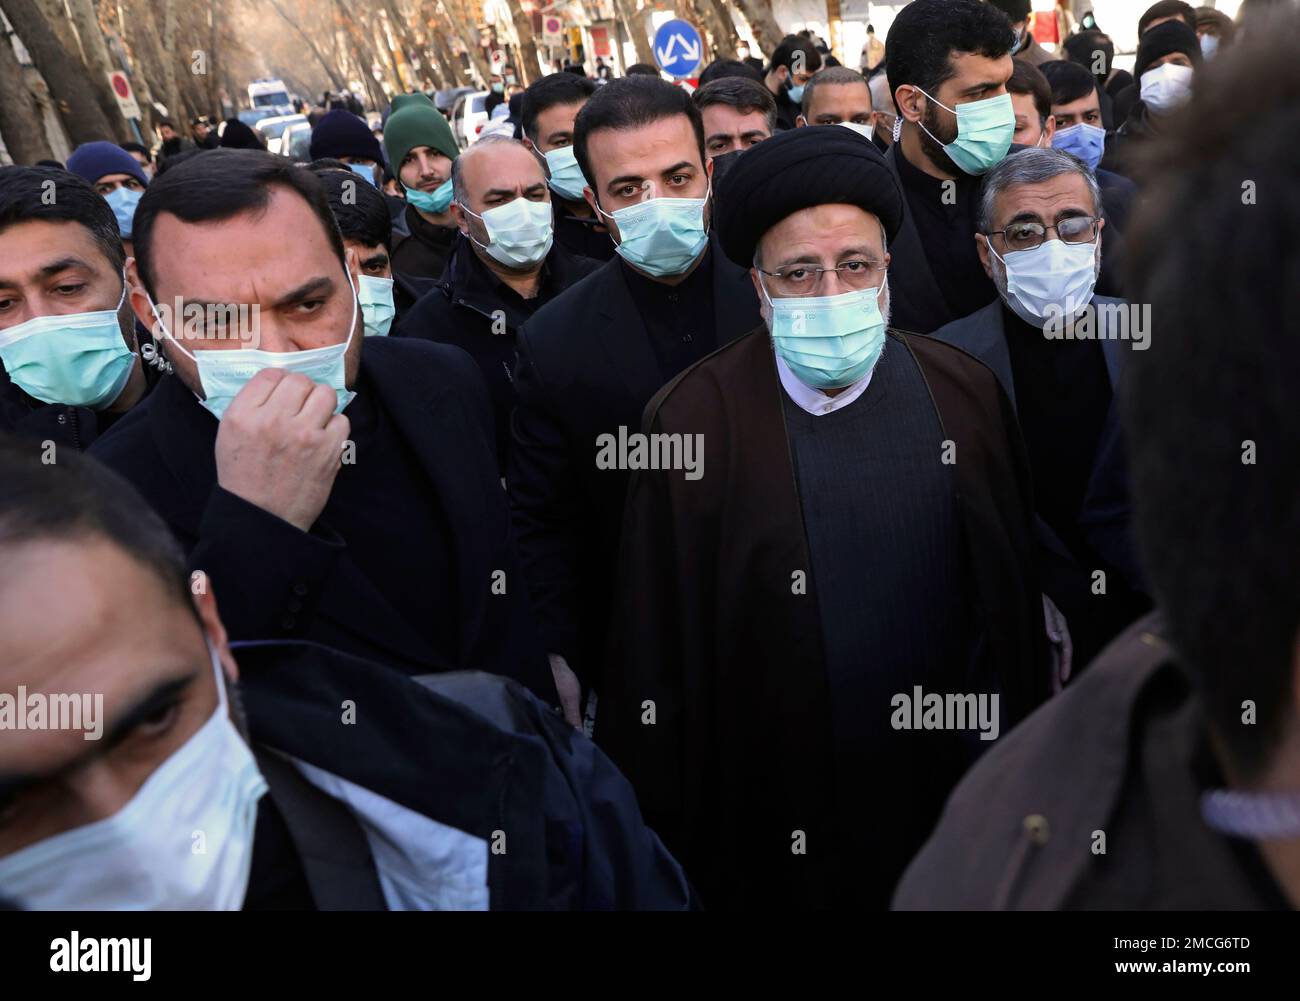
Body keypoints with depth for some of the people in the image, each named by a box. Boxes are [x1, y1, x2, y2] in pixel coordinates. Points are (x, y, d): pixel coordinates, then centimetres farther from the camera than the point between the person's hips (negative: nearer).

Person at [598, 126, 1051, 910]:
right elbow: (654, 660, -10)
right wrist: (667, 838, -8)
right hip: (779, 821, -2)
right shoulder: (691, 422, -14)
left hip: (951, 791, 3)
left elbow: (1014, 600, 3)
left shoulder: (966, 395, -4)